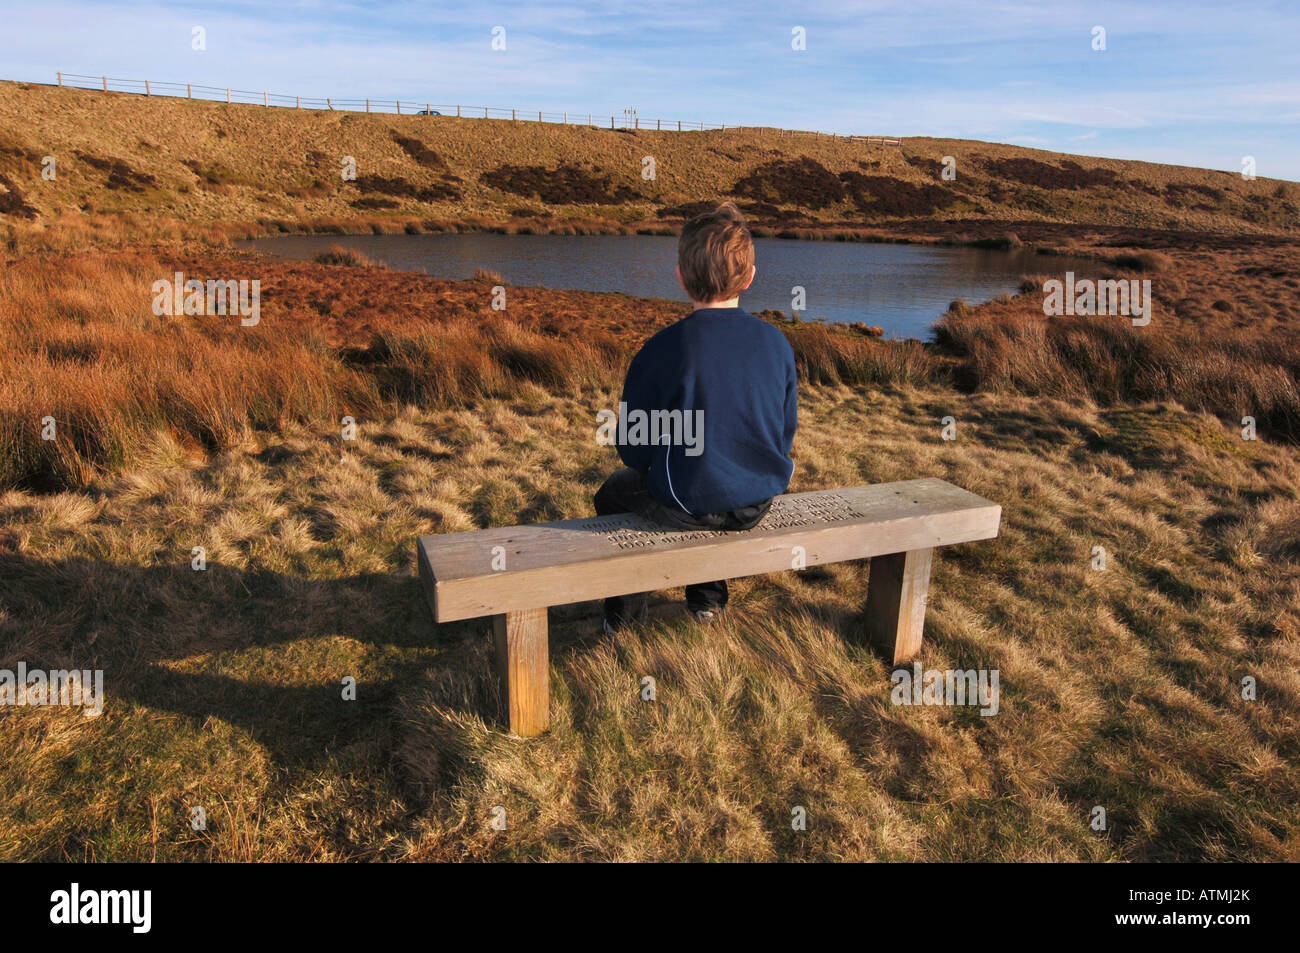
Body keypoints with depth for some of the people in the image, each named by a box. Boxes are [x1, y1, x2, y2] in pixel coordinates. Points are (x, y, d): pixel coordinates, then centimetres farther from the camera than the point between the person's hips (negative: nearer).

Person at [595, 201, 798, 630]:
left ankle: (625, 608, 39)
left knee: (613, 493, 26)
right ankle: (708, 594, 45)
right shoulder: (775, 342, -6)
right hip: (758, 505, 5)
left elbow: (633, 447, -9)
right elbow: (786, 432, 4)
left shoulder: (661, 350, -18)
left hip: (686, 508, -4)